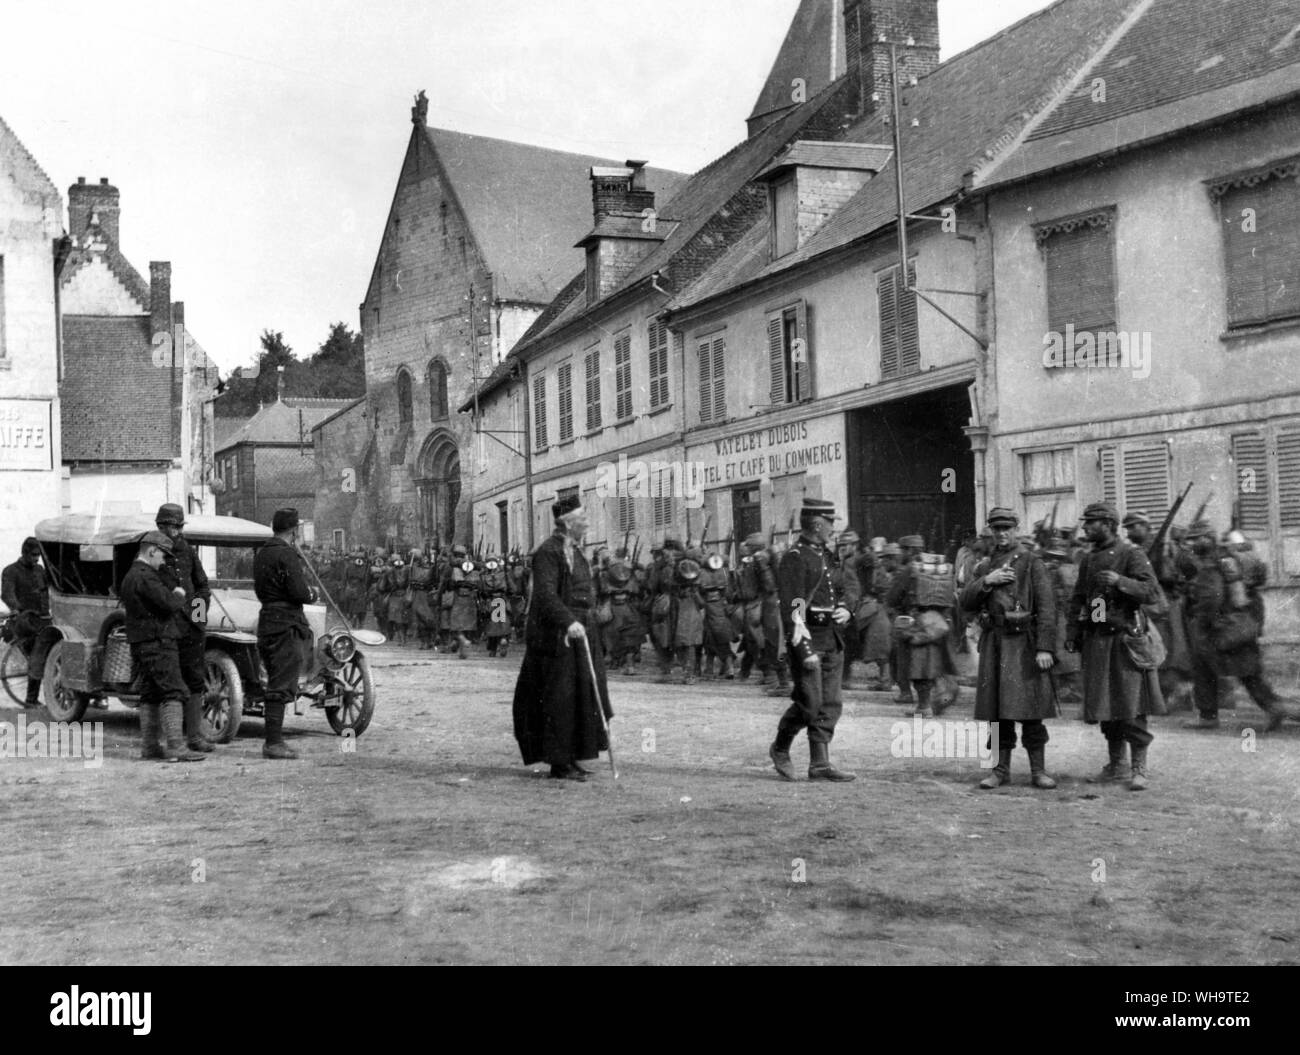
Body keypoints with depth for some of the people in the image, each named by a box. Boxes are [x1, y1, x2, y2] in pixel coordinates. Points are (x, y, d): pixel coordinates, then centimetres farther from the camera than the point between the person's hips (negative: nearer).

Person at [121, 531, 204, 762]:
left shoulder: (130, 576, 19)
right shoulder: (145, 577, -15)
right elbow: (168, 603, -24)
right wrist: (179, 594, -2)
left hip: (140, 642, 10)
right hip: (157, 641, -10)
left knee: (150, 694, 13)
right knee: (173, 692, -12)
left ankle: (148, 746, 14)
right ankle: (176, 747, -16)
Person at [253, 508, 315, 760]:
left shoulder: (261, 554, 16)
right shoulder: (287, 554, -13)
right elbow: (300, 593, -20)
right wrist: (311, 595, 3)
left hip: (267, 623, 9)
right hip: (286, 625, -9)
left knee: (275, 685, 15)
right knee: (281, 687, -7)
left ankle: (273, 740, 19)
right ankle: (274, 743, -7)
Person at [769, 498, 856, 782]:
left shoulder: (825, 556, 16)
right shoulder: (795, 558, -12)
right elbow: (791, 609, -17)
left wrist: (844, 611, 7)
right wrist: (805, 651, -22)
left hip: (832, 639, 8)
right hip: (808, 639, -8)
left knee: (830, 705, 6)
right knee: (809, 703, -7)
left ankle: (820, 764, 9)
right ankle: (780, 749, 16)